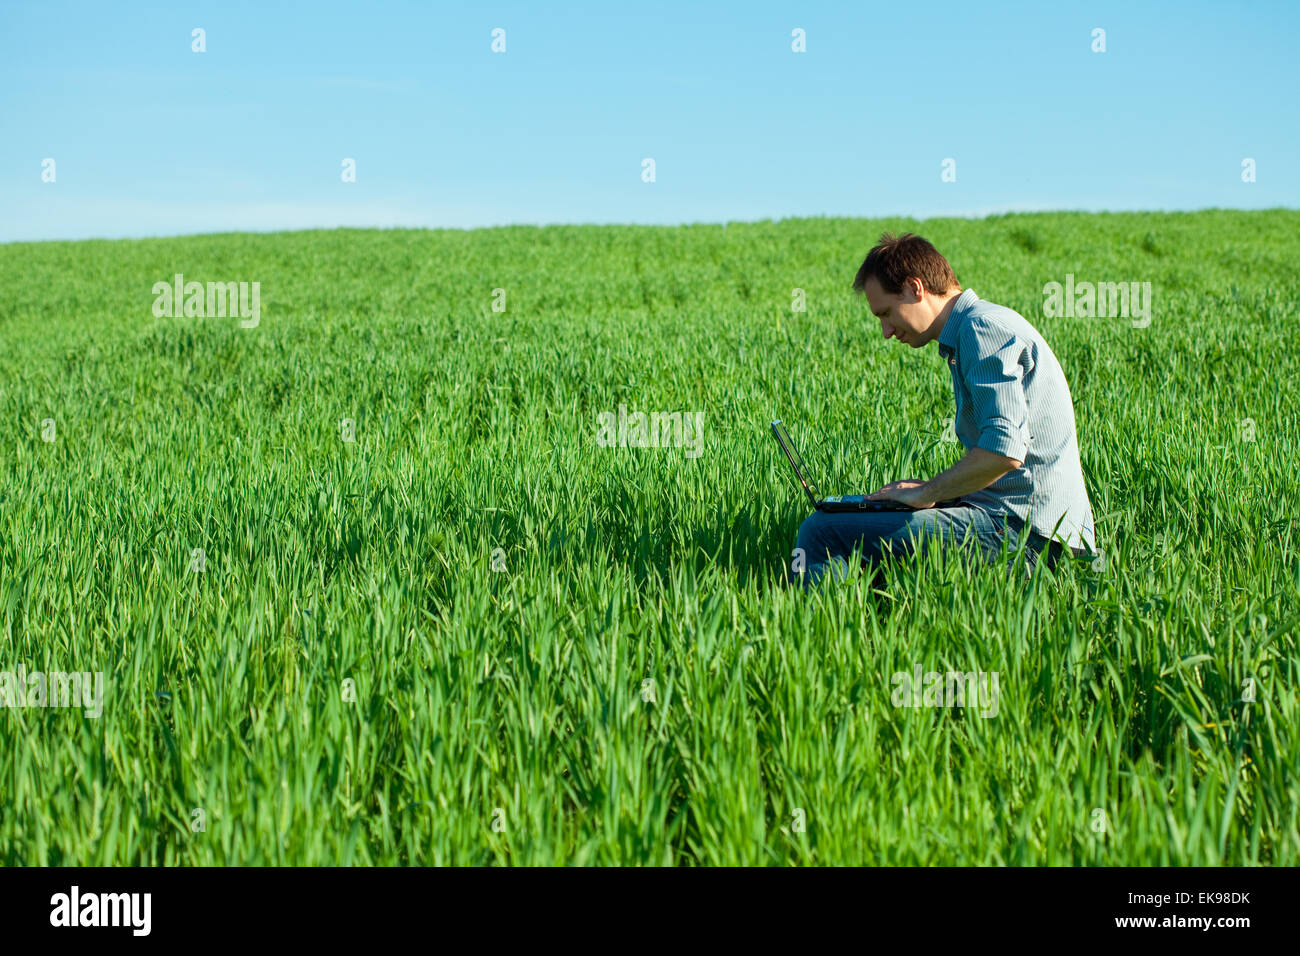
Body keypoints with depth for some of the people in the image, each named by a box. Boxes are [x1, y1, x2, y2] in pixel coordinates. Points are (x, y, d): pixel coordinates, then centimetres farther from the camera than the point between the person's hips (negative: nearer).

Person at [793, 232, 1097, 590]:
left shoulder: (983, 327, -11)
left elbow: (1004, 452, -23)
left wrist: (926, 492, -11)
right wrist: (929, 488, 13)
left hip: (1021, 528, -11)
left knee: (820, 533, -18)